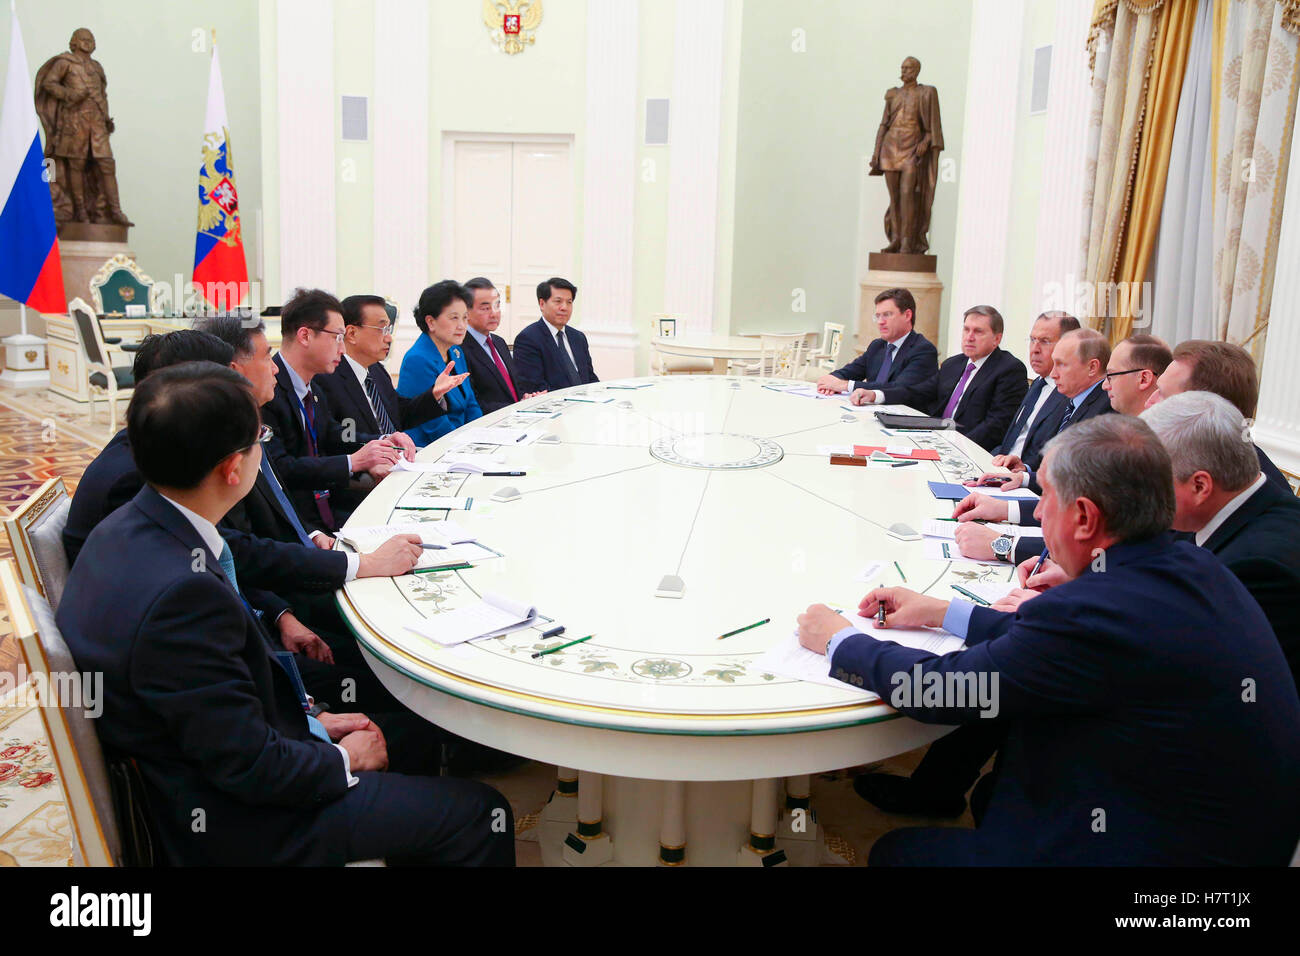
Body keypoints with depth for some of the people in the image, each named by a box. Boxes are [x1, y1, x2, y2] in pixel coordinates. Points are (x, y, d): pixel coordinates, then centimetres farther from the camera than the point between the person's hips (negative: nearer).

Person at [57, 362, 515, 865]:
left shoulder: (125, 531, -4)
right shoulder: (181, 593, -33)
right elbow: (252, 768, -26)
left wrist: (310, 721, 6)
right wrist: (345, 759, -8)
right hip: (229, 827, -9)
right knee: (480, 812, -3)